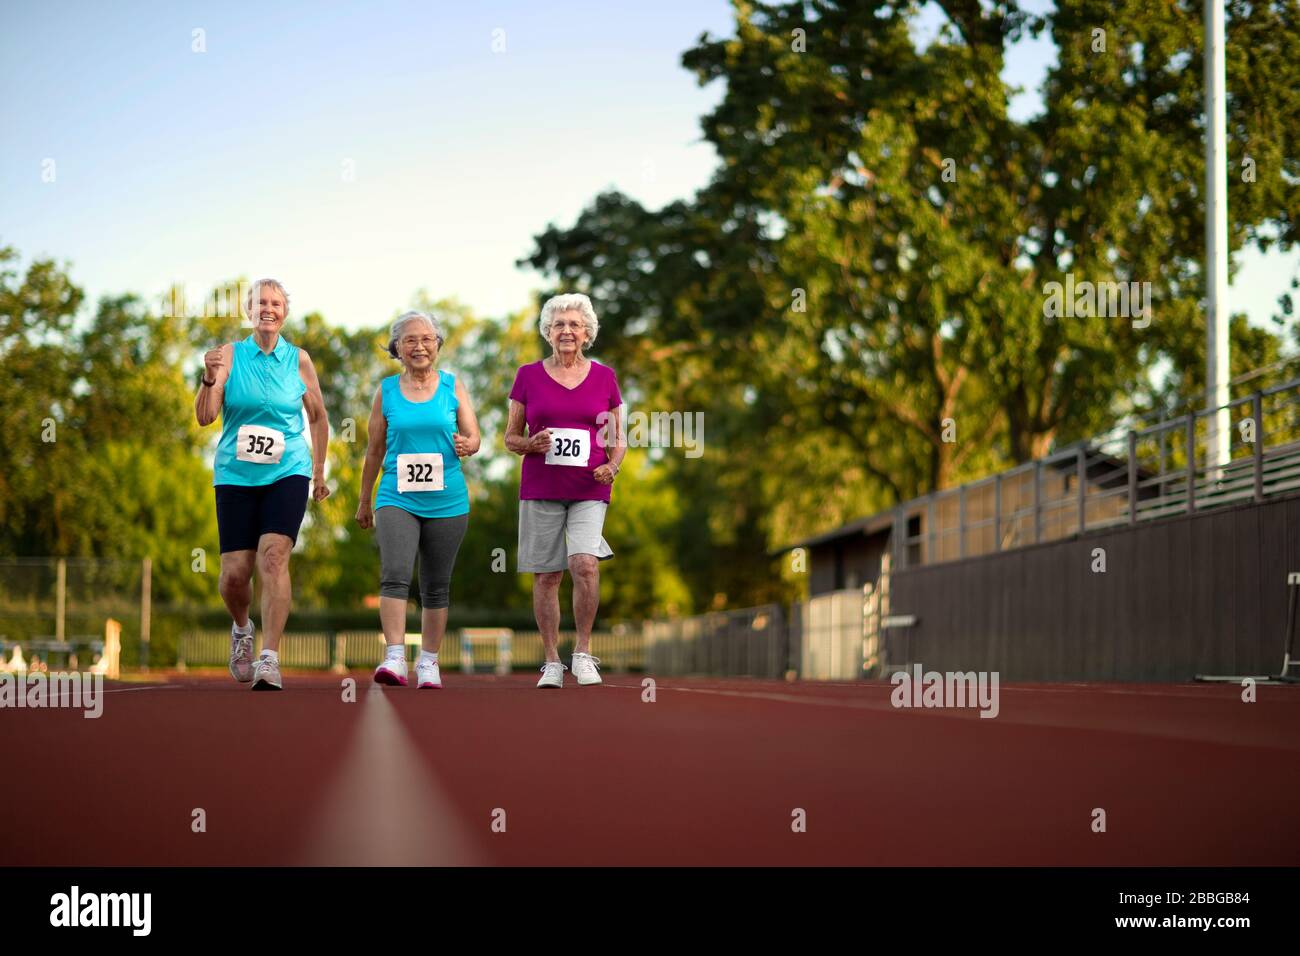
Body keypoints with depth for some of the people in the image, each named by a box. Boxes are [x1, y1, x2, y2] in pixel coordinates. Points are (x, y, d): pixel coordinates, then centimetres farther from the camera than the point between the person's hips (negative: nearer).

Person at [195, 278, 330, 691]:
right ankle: (242, 630, 32)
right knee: (235, 572, -2)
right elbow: (205, 416, -7)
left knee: (273, 556, -20)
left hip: (287, 473, -1)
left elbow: (318, 416, 16)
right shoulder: (230, 355, 0)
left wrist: (319, 471, 17)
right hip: (236, 475, 1)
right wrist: (210, 379, -25)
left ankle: (269, 659, -22)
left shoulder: (298, 360, 3)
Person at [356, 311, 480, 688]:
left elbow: (473, 435, 4)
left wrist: (466, 445, -21)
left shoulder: (453, 386, 5)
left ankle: (429, 662, 19)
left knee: (436, 586, 8)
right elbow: (375, 450, 13)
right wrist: (364, 501, 17)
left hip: (446, 501, 1)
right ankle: (394, 658, -25)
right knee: (394, 575, -20)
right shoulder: (387, 390, 6)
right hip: (397, 498, -1)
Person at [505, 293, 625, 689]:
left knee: (585, 564, -20)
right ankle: (552, 661, 13)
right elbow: (510, 437, 9)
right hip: (540, 489, 1)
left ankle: (583, 652, -5)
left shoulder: (604, 377, 7)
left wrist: (611, 467, -8)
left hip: (589, 491, 0)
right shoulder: (529, 376, 5)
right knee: (547, 575, 2)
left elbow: (618, 440, 13)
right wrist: (531, 444, -13)